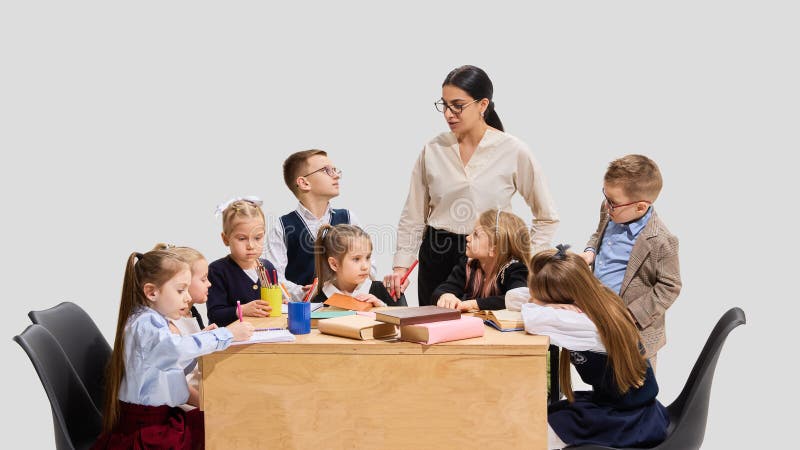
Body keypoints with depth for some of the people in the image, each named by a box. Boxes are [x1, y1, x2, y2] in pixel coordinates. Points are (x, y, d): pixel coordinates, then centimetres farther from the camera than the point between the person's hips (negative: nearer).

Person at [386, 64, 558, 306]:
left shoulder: (513, 151, -4)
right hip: (437, 259, 2)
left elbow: (547, 218, 4)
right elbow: (413, 217, 7)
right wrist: (401, 265, -3)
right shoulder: (433, 150, 2)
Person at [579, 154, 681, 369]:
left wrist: (631, 316, -20)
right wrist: (590, 252, -2)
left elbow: (669, 287, -16)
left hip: (636, 334, -7)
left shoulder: (660, 241, -25)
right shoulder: (610, 214, -3)